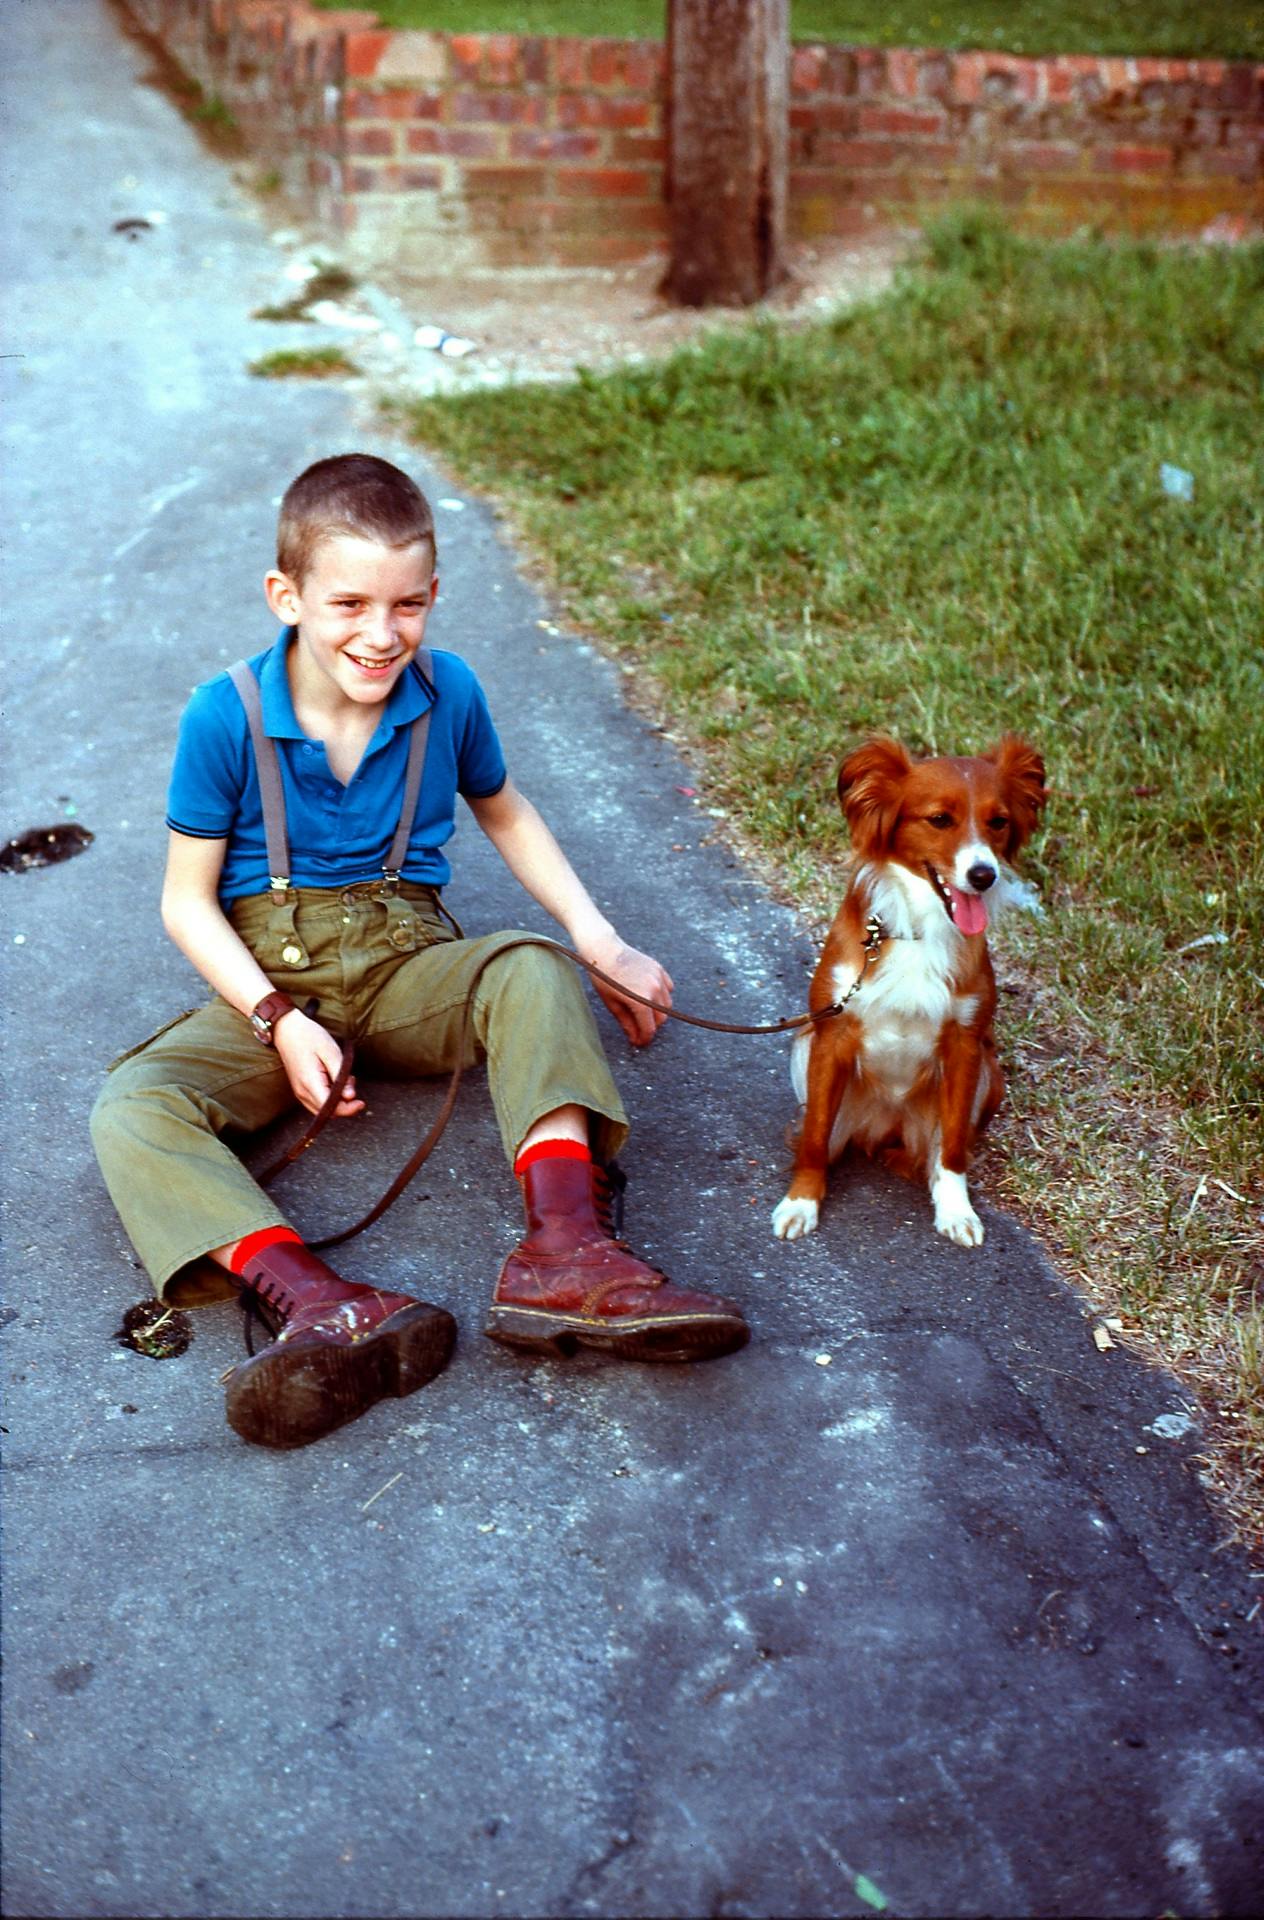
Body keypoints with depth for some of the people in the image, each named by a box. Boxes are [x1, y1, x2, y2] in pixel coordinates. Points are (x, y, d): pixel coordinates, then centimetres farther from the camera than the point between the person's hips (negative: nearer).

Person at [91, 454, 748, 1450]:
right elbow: (187, 899, -4)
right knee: (132, 1108, -28)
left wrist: (603, 942, 3)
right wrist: (279, 1021, -19)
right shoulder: (227, 715, -10)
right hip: (270, 981, -1)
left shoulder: (448, 691, -3)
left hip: (406, 964, 1)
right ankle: (316, 1305, -51)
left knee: (532, 971, -31)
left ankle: (563, 1253, -46)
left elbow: (505, 814, 16)